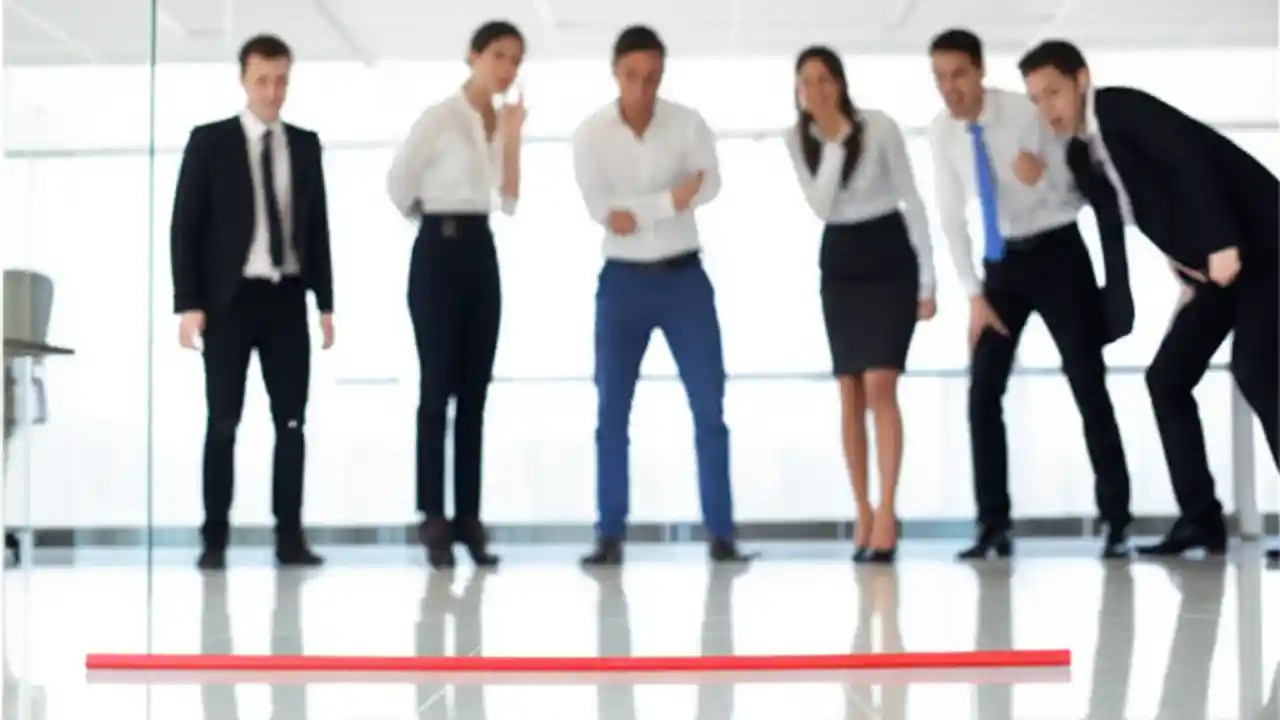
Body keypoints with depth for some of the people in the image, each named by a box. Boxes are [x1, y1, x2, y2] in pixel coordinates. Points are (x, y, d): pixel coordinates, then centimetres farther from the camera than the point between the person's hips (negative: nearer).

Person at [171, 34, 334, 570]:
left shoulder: (305, 144, 10)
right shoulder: (209, 141, 0)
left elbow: (317, 226, 12)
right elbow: (185, 227, -3)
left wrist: (324, 301, 7)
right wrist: (189, 304, -11)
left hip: (287, 299, 3)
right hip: (230, 299, -3)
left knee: (292, 421, 2)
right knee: (223, 423, -1)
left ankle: (289, 536, 7)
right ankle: (215, 539, 6)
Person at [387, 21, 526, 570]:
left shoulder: (500, 122, 12)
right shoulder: (442, 117, -9)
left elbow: (510, 203, 4)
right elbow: (399, 182, -5)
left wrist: (513, 135, -3)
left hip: (483, 253, 7)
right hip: (440, 252, -7)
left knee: (474, 393, 5)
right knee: (437, 389, -5)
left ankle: (468, 520, 9)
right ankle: (434, 521, -1)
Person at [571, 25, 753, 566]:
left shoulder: (688, 124, -2)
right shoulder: (590, 134, -4)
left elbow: (711, 186, -17)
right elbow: (599, 209, -14)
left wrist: (636, 212, -20)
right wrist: (672, 199, -17)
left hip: (684, 277, 0)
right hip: (623, 281, 0)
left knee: (709, 408, -2)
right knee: (612, 412, 0)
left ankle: (721, 536, 3)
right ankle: (610, 537, 7)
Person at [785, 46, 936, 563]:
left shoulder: (880, 127, -12)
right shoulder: (797, 140, -1)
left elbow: (912, 201, -7)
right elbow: (821, 207, -14)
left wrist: (928, 282, -7)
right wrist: (833, 141, -22)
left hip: (890, 257, -4)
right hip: (839, 263, 4)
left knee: (880, 386, -15)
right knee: (850, 393, 2)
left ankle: (886, 514, -14)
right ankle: (863, 513, 12)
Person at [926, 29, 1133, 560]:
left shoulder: (1027, 113, -18)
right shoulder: (942, 132, -6)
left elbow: (1074, 196, -15)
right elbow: (951, 217, -2)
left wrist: (1042, 180, -37)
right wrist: (974, 294, -7)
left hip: (1057, 254, -4)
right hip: (1002, 262, 4)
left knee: (1087, 385, -2)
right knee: (983, 391, -3)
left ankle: (1116, 520, 4)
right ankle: (994, 525, 3)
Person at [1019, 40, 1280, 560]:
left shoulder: (1124, 108, -14)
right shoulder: (1083, 155, 9)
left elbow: (1192, 162, -25)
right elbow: (1113, 230, 11)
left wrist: (1222, 245, -30)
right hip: (1212, 266, 9)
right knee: (1167, 379, 5)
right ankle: (1201, 519, 8)